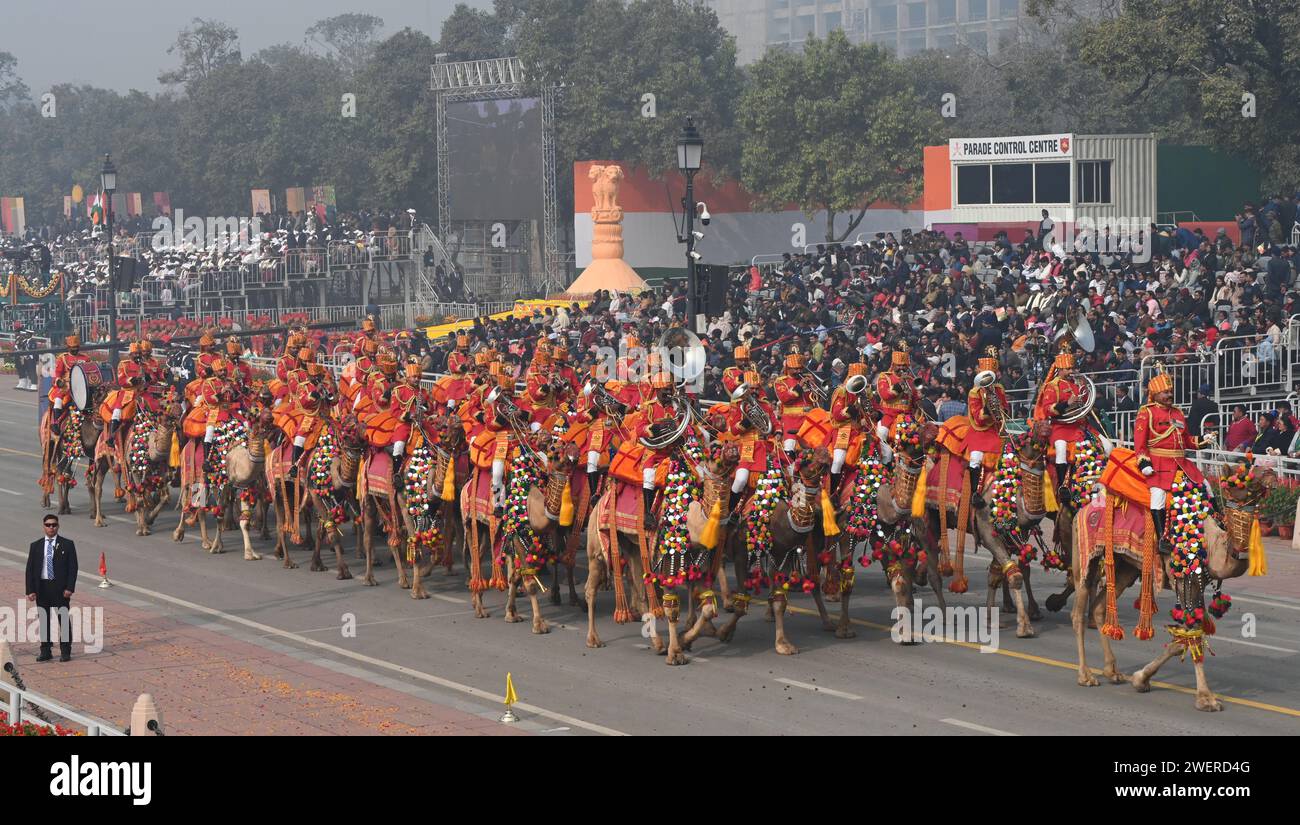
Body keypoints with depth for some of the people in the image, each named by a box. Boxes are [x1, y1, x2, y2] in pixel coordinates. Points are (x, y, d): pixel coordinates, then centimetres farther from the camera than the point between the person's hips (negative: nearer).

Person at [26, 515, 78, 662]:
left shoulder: (67, 545, 1)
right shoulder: (35, 546, 7)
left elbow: (73, 567, -2)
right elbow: (30, 569, 6)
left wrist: (69, 588, -11)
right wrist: (30, 590, -3)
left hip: (60, 587, -2)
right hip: (41, 588, 2)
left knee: (63, 620, 2)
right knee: (44, 621, 6)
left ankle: (65, 651, 9)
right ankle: (45, 651, 14)